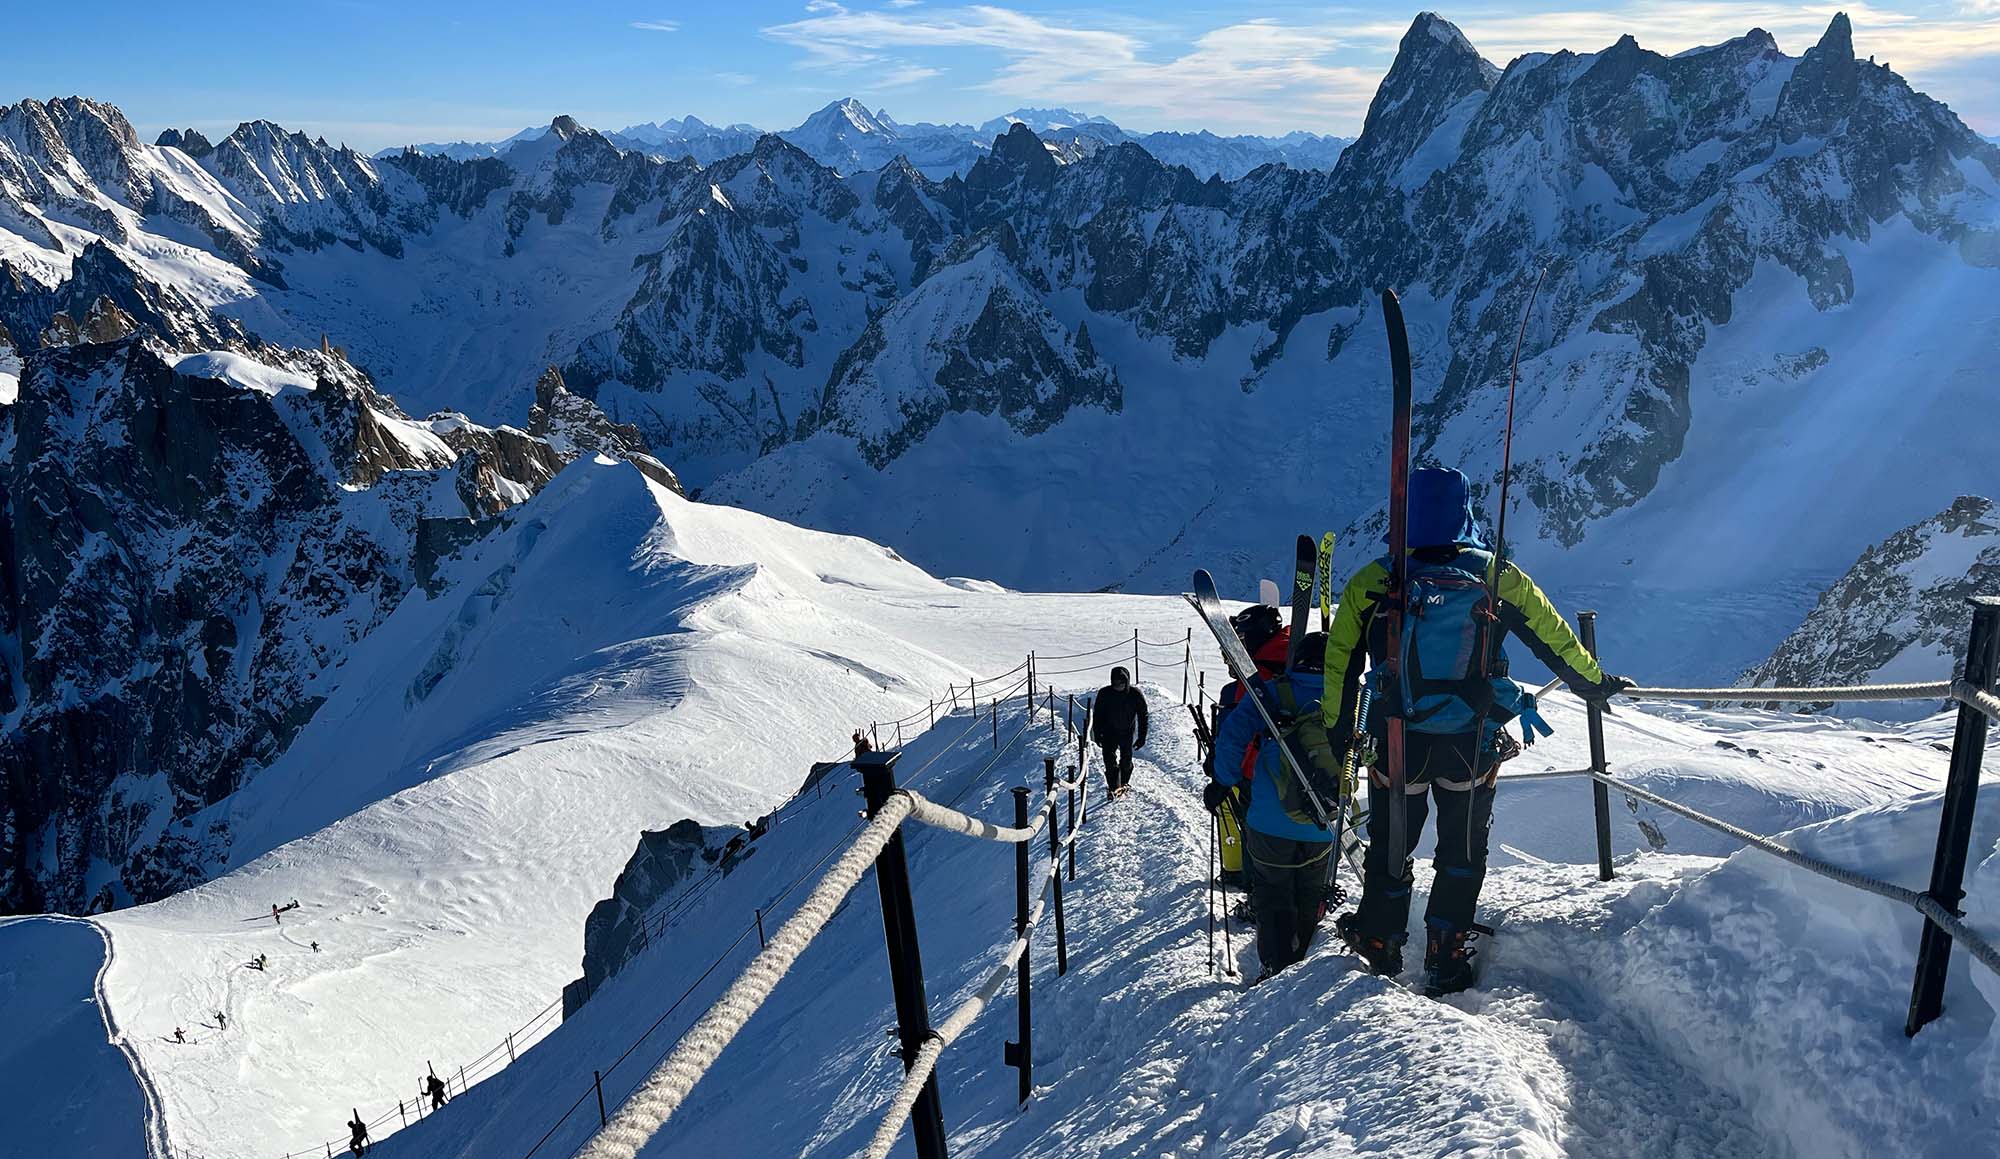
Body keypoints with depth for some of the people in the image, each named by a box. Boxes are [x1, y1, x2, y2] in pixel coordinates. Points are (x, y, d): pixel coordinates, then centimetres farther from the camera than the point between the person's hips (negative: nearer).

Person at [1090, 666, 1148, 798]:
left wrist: (1142, 737, -6)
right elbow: (1097, 715, -3)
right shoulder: (1104, 694, -13)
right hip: (1109, 732, 0)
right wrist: (1097, 735, -4)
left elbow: (1143, 716, -5)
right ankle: (1114, 787, -5)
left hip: (1128, 733, 0)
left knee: (1126, 760, 8)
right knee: (1110, 760, -10)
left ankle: (1124, 784, 29)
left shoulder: (1136, 695, -14)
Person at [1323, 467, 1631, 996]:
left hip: (1396, 742, 0)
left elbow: (1339, 667, -1)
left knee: (1389, 848, 18)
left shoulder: (1370, 582, -4)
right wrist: (1595, 682, 23)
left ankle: (1378, 945, 29)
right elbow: (1554, 639, 6)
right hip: (1472, 745, 0)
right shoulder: (1497, 576, -4)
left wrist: (1336, 744, 8)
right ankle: (1446, 962, 20)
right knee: (1462, 853, 16)